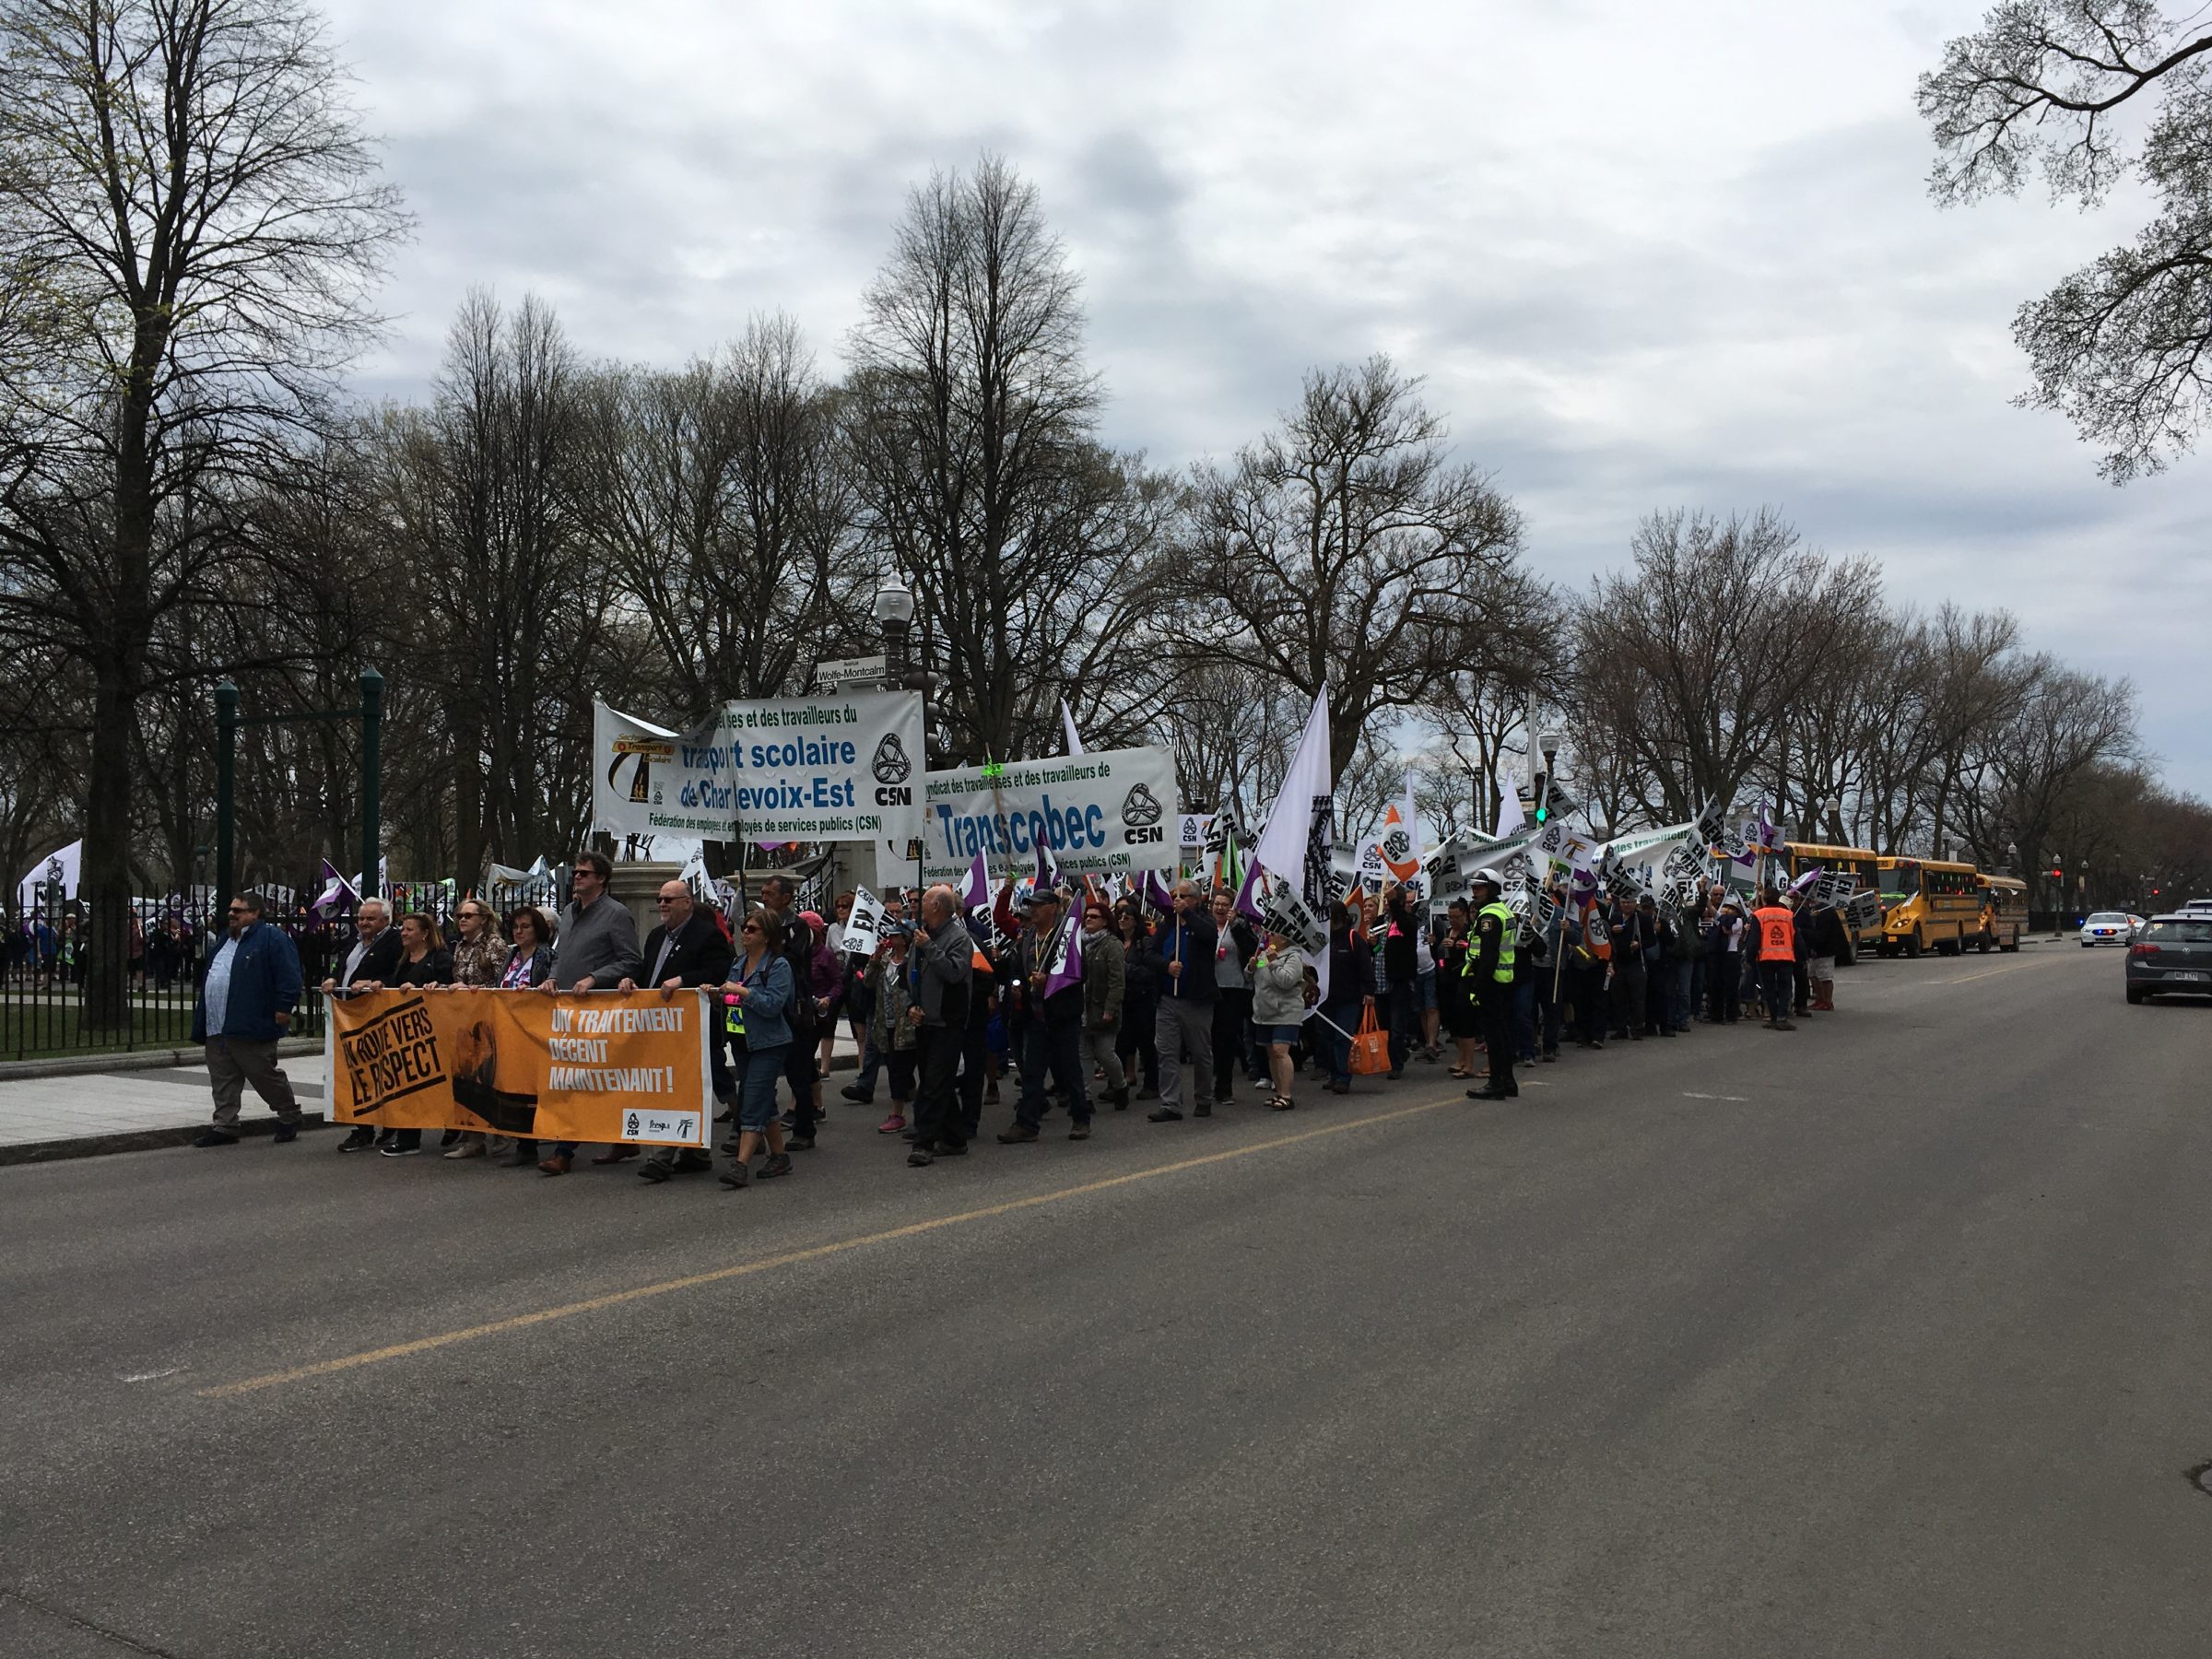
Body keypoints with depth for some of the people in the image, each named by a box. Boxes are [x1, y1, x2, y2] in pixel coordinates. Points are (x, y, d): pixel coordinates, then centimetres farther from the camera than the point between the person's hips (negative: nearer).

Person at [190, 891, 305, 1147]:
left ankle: (289, 1118, 14)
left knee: (267, 1076, -1)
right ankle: (225, 1126, 12)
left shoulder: (271, 938, -8)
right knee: (223, 1081, 8)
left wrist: (283, 1007, -21)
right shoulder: (227, 940, 20)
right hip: (218, 1028, 9)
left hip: (251, 1028, -9)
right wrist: (203, 1018, 23)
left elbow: (288, 975, -16)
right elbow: (211, 978, 27)